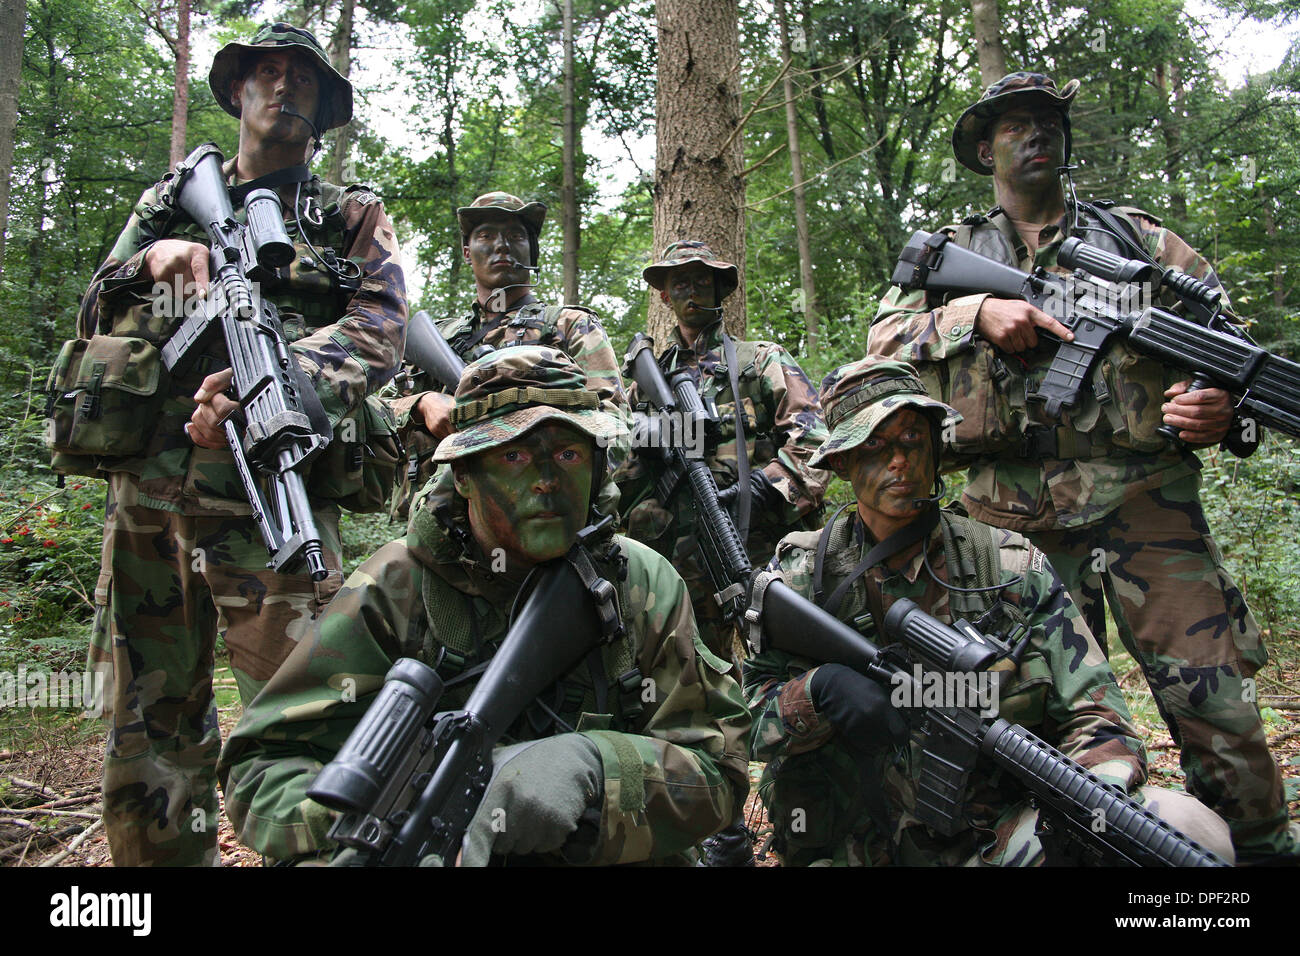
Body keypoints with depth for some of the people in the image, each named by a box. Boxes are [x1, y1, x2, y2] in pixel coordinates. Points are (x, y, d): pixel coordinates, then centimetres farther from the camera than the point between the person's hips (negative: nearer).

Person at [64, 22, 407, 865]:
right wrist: (150, 260, -4)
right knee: (146, 729, 10)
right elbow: (96, 319, 19)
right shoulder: (170, 203, 24)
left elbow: (378, 331, -3)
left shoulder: (352, 217, 14)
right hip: (145, 497, 4)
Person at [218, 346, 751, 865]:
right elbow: (264, 762, -9)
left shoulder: (645, 587, -4)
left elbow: (718, 768, -7)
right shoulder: (395, 591, -9)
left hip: (603, 858, 2)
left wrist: (588, 763, -26)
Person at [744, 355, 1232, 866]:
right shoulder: (802, 574, 0)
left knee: (1190, 828, -24)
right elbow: (755, 721, 2)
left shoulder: (1013, 570, 1)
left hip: (992, 836, 1)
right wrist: (818, 690, -20)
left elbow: (1095, 718, -1)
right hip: (854, 846, 0)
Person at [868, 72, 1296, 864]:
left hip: (1146, 497, 0)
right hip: (1020, 515, 0)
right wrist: (976, 314, -11)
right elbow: (886, 338, 4)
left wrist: (1220, 401, -8)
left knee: (1217, 703, -2)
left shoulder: (1134, 234, 16)